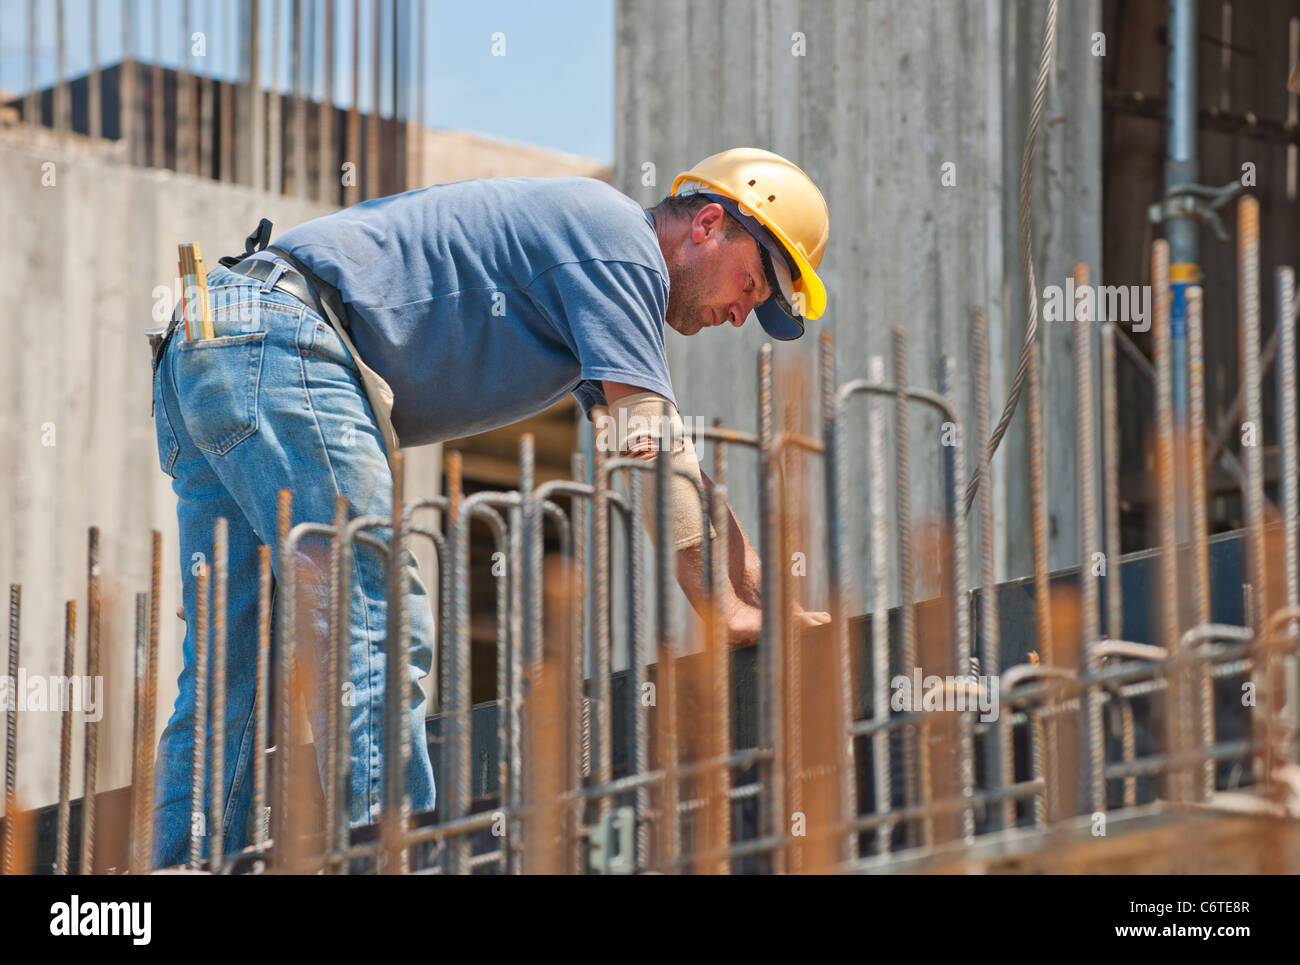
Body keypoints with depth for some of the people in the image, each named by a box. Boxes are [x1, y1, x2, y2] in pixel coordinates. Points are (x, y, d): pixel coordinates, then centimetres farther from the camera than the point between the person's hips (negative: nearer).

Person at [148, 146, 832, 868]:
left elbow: (681, 473, 32)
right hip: (280, 344, -11)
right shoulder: (621, 242, -2)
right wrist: (730, 612, -7)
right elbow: (650, 450, -9)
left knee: (231, 675, 8)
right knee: (378, 637, -15)